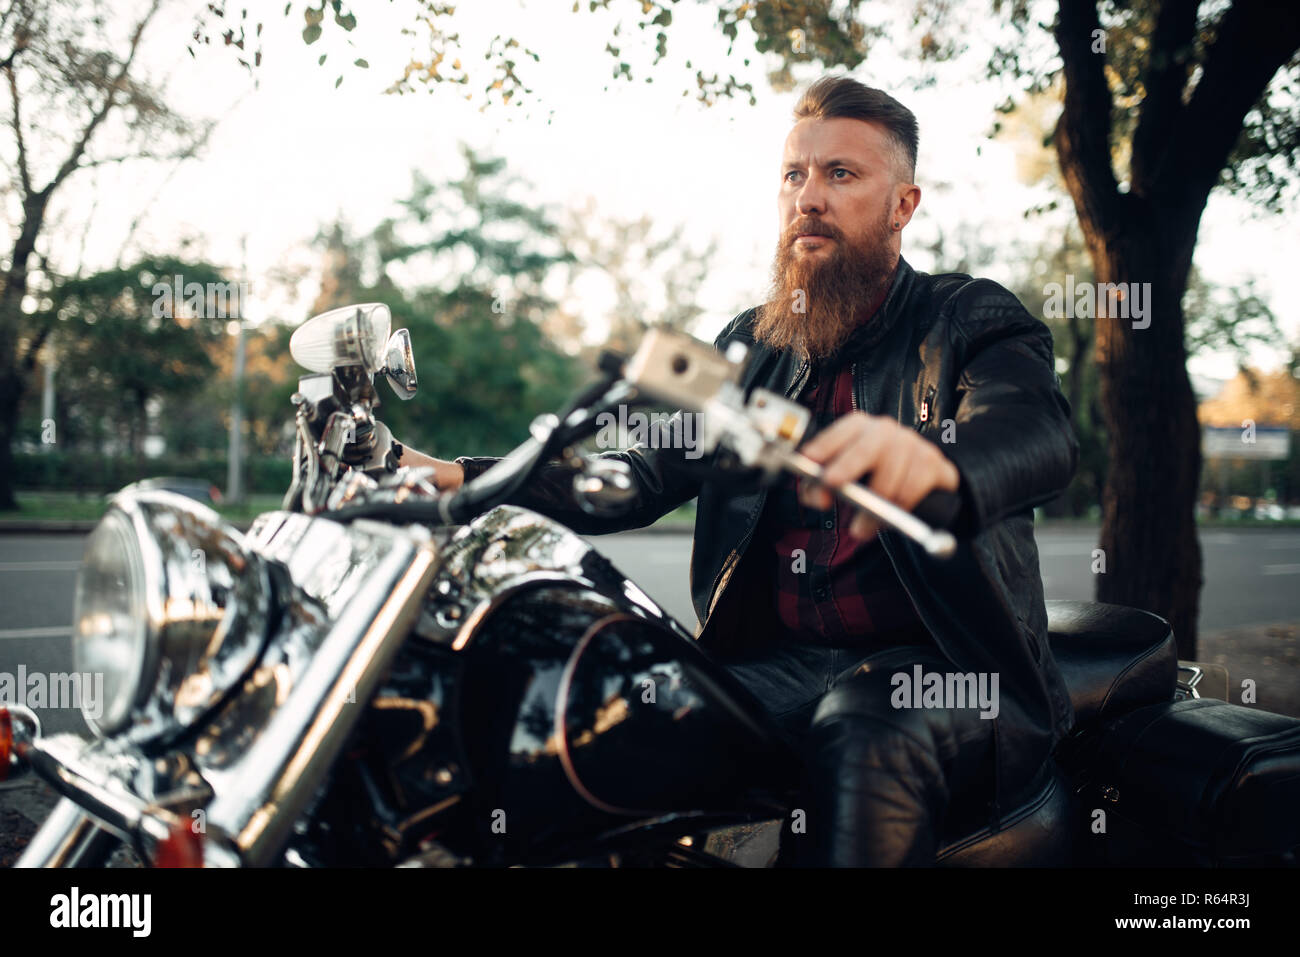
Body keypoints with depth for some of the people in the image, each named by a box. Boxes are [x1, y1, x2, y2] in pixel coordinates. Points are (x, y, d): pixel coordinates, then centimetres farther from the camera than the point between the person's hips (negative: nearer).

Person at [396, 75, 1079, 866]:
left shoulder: (973, 319, 2)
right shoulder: (750, 345, 19)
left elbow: (1043, 434, -20)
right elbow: (645, 470, 8)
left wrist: (931, 464, -47)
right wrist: (463, 479, -8)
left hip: (947, 669, -4)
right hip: (778, 665, 4)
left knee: (868, 739, -37)